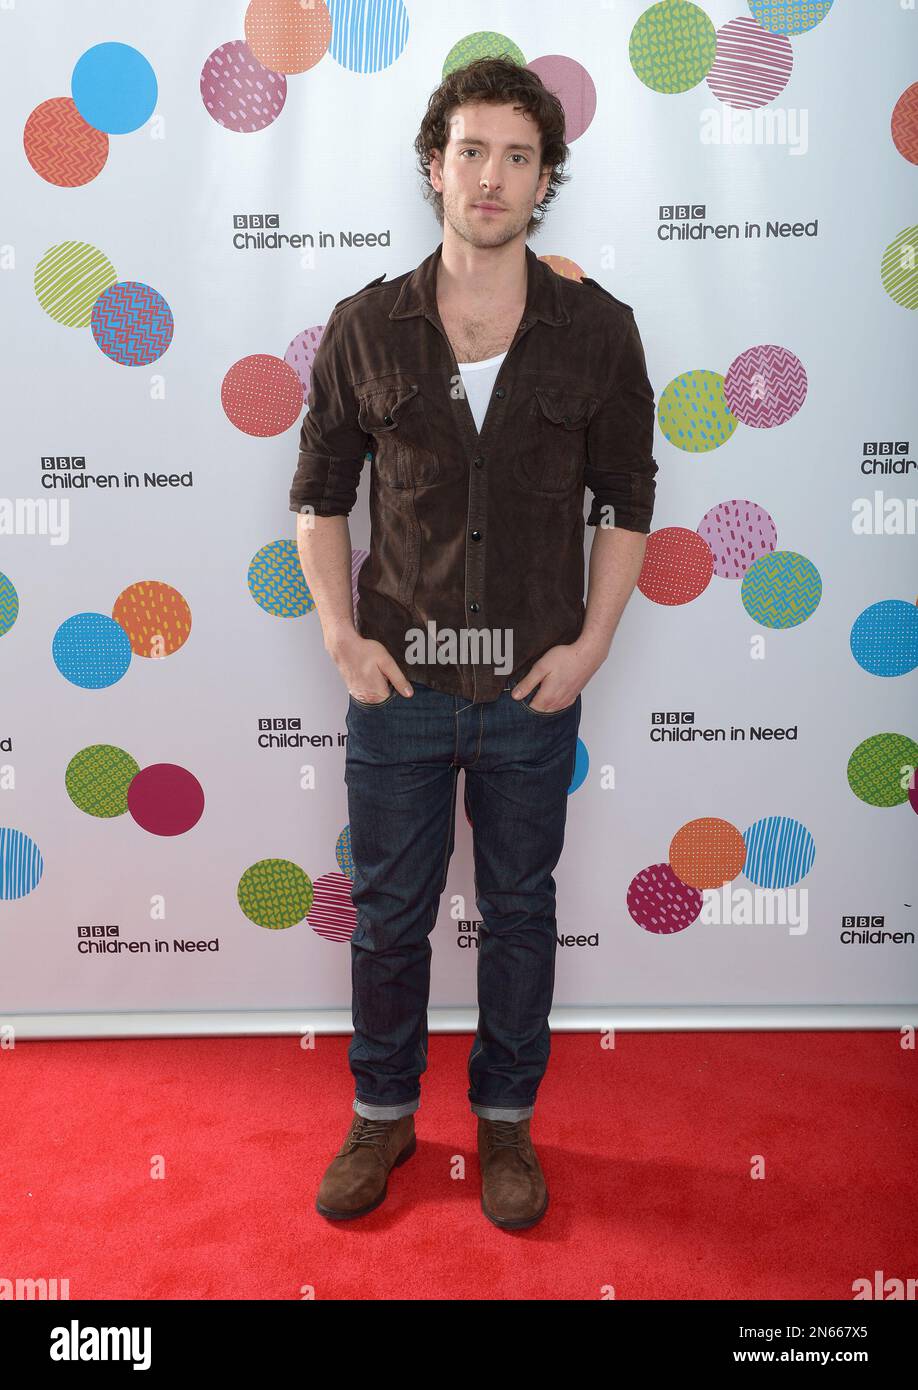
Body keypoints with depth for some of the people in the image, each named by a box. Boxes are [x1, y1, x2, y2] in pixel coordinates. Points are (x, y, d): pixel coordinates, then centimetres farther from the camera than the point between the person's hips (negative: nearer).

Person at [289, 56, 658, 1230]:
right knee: (388, 912, 13)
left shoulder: (598, 332, -3)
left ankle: (506, 1117, 36)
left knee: (519, 911, 14)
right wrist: (341, 635, -6)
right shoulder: (364, 329, -2)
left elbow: (627, 501, 2)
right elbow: (319, 494, 4)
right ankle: (382, 1113, 36)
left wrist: (591, 643, -6)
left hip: (534, 691, 0)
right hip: (398, 683, 1)